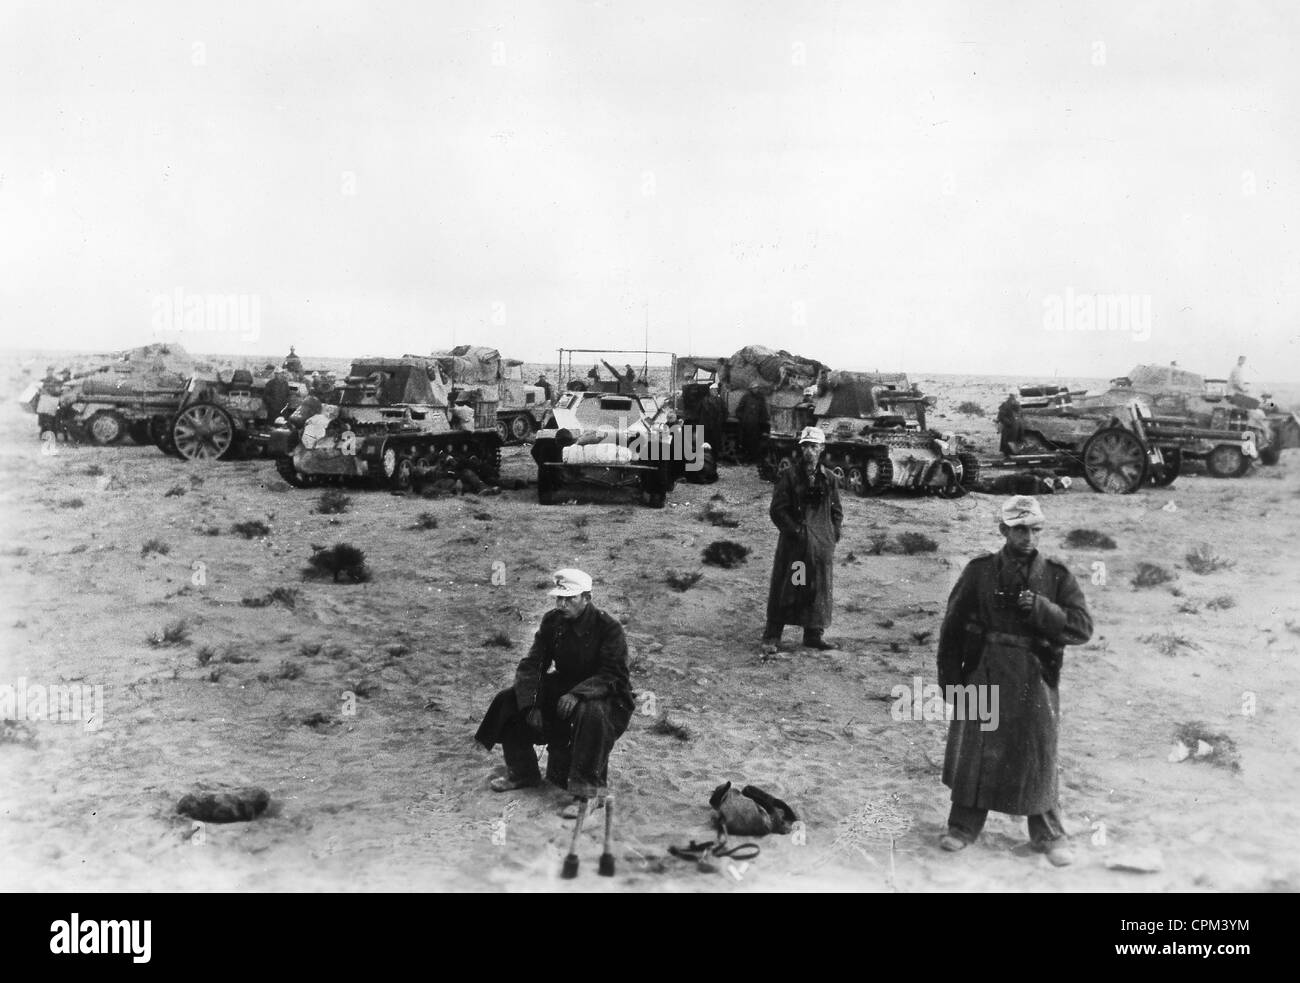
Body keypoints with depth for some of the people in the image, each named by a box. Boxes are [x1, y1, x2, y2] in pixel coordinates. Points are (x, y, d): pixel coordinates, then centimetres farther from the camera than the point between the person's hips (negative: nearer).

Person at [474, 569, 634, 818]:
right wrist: (531, 704, -20)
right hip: (562, 688, 6)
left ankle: (585, 793, -32)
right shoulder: (552, 621, -3)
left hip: (605, 697, -6)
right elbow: (532, 664, -4)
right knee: (509, 702, -8)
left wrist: (577, 694, -40)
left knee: (590, 713, -41)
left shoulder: (609, 627, -19)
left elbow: (613, 676, -24)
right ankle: (522, 773, 9)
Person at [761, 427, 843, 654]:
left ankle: (814, 635, 20)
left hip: (821, 544, 4)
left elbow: (837, 511, 14)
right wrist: (797, 531, -12)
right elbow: (777, 510, -5)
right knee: (785, 589, -2)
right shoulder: (788, 477, -3)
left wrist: (832, 536, 2)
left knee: (819, 589, 8)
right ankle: (771, 638, 3)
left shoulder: (829, 479, 9)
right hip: (793, 543, -4)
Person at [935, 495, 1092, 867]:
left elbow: (1082, 627, -5)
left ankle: (1049, 836, 22)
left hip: (1035, 681, 0)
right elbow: (953, 626, 4)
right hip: (983, 677, 0)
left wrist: (1040, 609, -17)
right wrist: (949, 678, 2)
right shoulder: (980, 572, 1)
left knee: (1038, 757, 7)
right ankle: (963, 826, 24)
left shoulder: (1056, 576, 1)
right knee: (974, 752, 8)